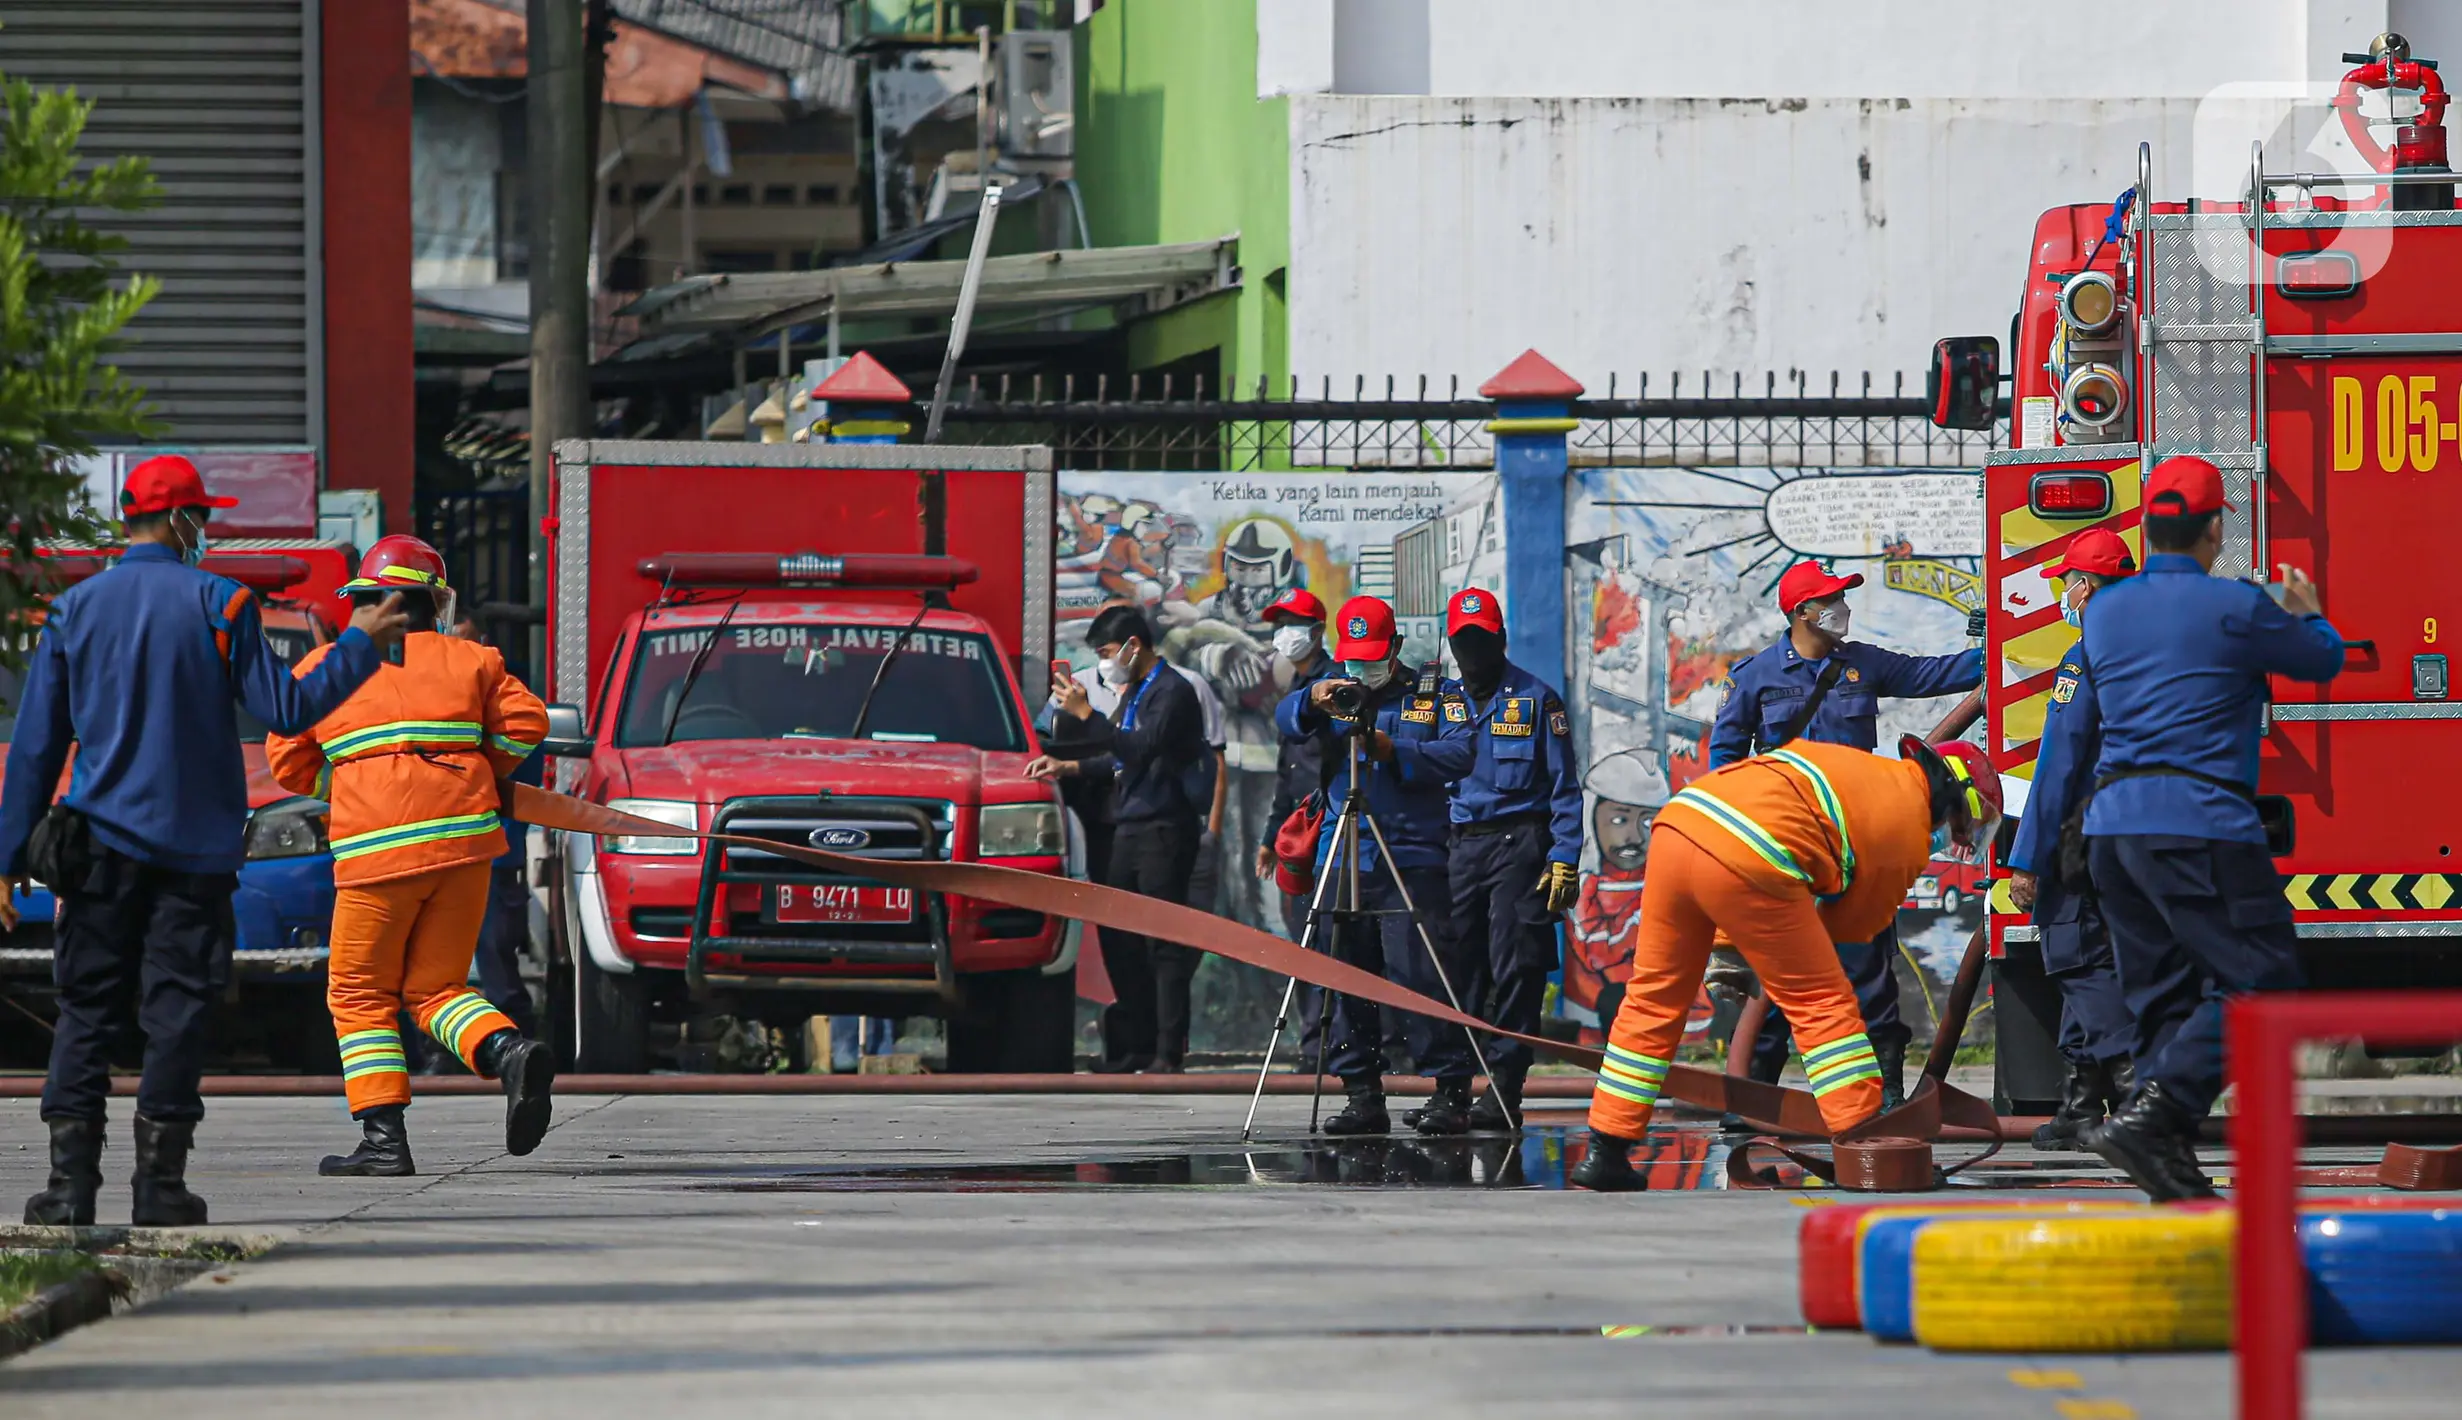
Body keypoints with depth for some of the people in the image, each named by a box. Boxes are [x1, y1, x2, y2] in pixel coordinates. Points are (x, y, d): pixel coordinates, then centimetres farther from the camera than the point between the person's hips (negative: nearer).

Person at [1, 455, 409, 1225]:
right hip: (194, 845, -2)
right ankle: (160, 1183, -2)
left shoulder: (73, 610, 4)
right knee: (176, 1012, 2)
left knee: (85, 1014, 5)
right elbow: (285, 708, -6)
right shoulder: (217, 604, -4)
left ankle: (71, 1180, -3)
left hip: (101, 844, 2)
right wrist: (359, 646, 8)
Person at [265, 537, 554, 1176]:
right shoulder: (469, 661, 12)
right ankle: (511, 1053, -16)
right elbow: (525, 721, 5)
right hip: (465, 839, 2)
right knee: (436, 988, 13)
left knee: (360, 997, 9)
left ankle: (384, 1139, -2)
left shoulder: (323, 668, 11)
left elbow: (286, 763, 14)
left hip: (377, 850, -2)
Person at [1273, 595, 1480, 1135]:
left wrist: (1392, 751, -17)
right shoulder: (1335, 693, 14)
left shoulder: (1434, 694, 8)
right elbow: (1286, 720, -3)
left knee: (1420, 973, -11)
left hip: (1412, 861, -4)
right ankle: (1362, 1095, 8)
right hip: (1343, 860, 4)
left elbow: (1461, 754, -5)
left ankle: (1451, 1090, -7)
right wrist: (1314, 701, -25)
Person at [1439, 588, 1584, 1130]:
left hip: (1519, 844, -4)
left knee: (1514, 971, -7)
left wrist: (1564, 861, -8)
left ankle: (1504, 1088, -7)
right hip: (1460, 847, 4)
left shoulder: (1536, 700, 2)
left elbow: (1565, 788, 1)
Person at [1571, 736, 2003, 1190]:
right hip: (1747, 862, -7)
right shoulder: (1908, 833, 11)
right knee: (1822, 1002, 7)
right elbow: (1849, 926, 17)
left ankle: (1606, 1154, 21)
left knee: (1654, 995, 19)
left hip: (1675, 822, 7)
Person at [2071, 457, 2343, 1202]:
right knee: (2258, 980, -6)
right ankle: (2149, 1114, -21)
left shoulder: (2105, 611, 13)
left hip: (2112, 824, 7)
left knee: (2164, 994, 11)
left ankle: (2170, 1164, 4)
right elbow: (2323, 661, 10)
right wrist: (2308, 614, 30)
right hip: (2199, 823, -7)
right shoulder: (2233, 608, -6)